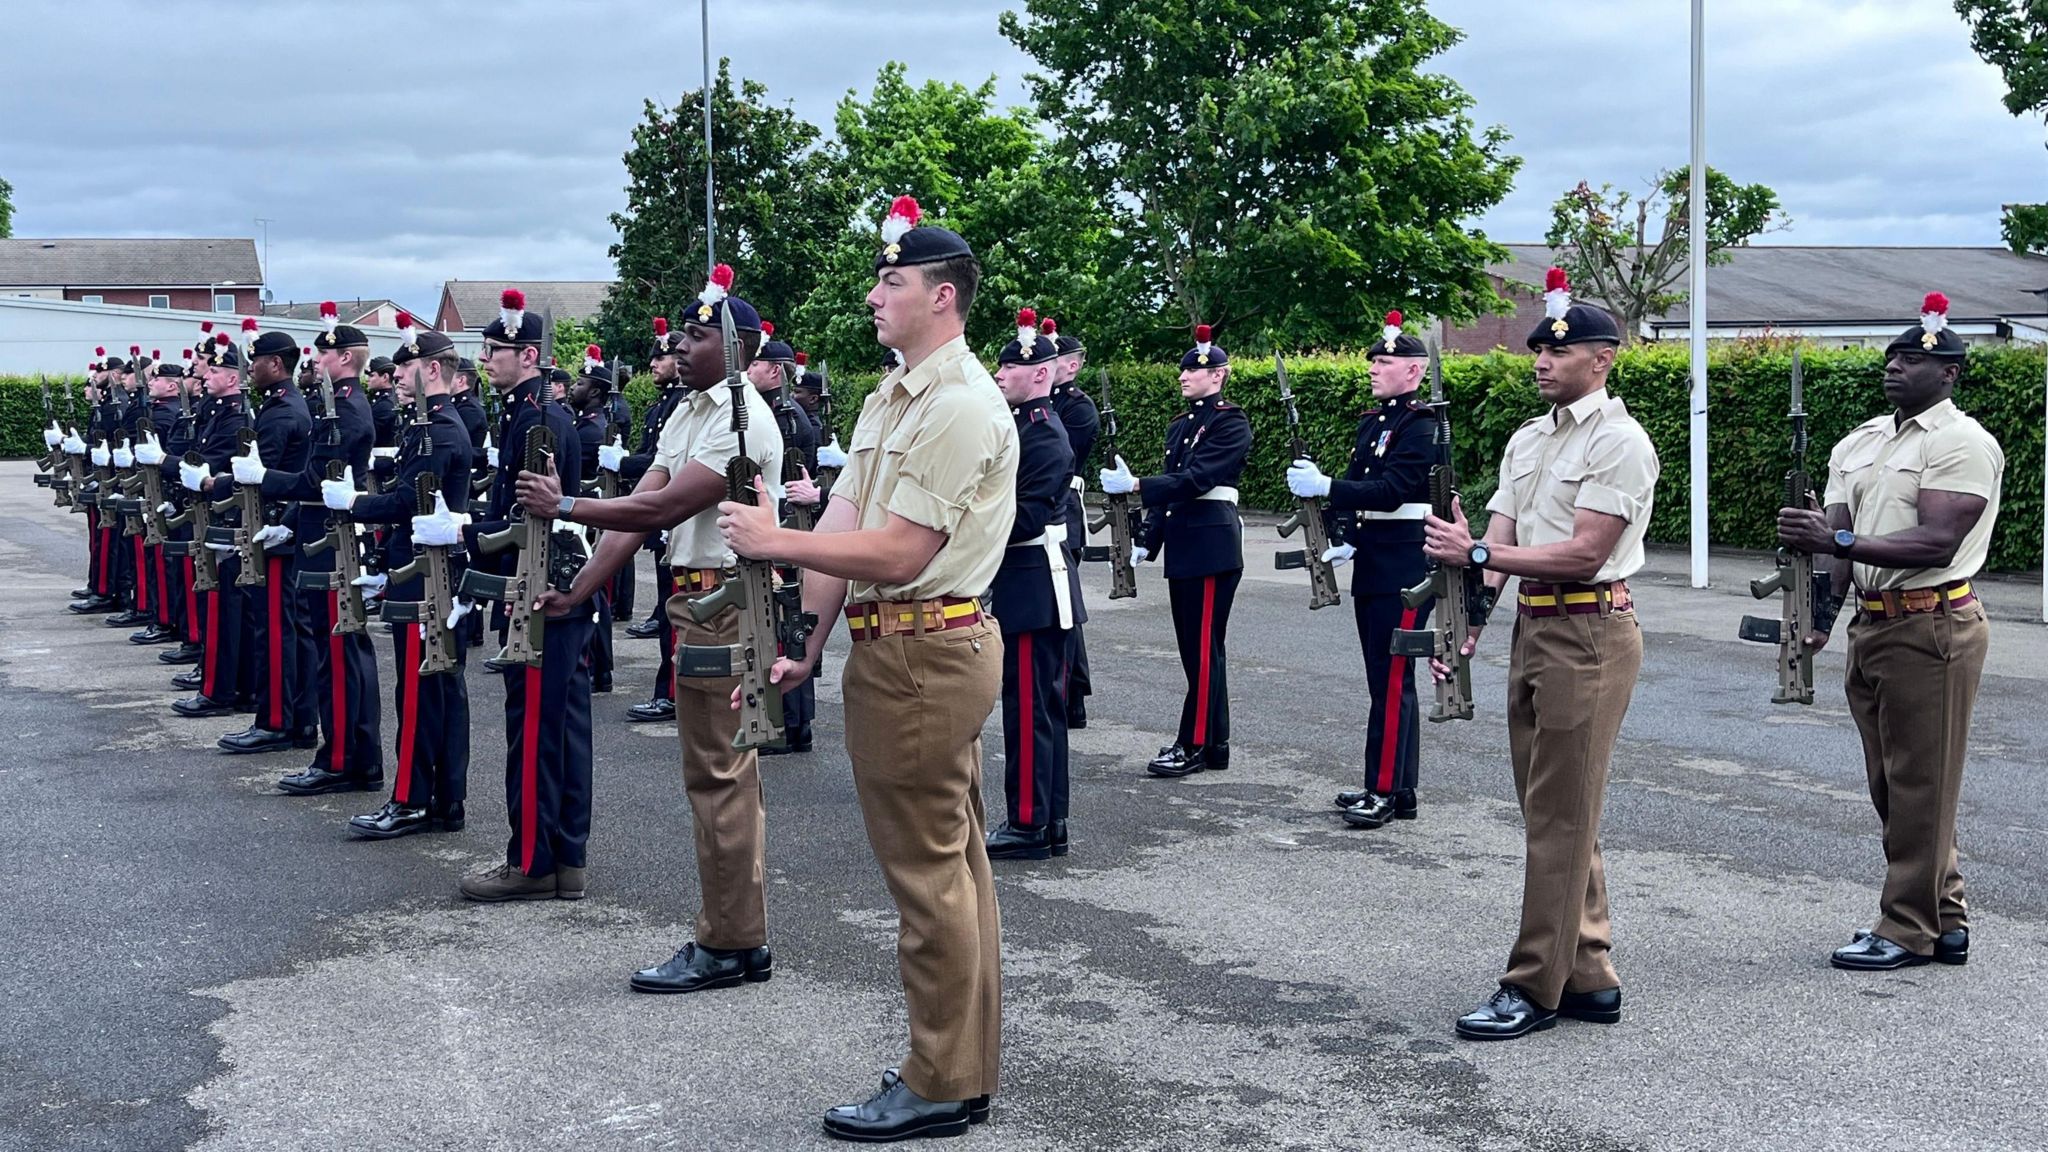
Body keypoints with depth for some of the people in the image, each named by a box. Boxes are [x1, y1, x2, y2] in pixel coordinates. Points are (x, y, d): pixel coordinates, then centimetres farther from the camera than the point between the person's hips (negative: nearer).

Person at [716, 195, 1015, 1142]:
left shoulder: (960, 406, -17)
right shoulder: (891, 399, 15)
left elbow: (899, 553, -20)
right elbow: (842, 523, 9)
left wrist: (773, 540, -13)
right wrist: (805, 642, 2)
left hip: (921, 655, -10)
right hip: (924, 650, 10)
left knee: (927, 869, -3)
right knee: (953, 863, 16)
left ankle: (938, 1089, 7)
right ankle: (967, 1064, 27)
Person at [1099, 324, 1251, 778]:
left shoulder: (1231, 422, -9)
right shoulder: (1179, 426, 17)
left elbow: (1197, 478, -20)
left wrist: (1134, 485, -27)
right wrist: (1147, 540, 12)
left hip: (1212, 543, -9)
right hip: (1182, 544, 9)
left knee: (1203, 647, -6)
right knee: (1195, 646, 11)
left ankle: (1194, 746, -2)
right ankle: (1214, 743, 17)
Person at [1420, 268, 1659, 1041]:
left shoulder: (1618, 442, -11)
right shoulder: (1528, 441, 15)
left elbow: (1584, 553, -18)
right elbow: (1495, 545, 9)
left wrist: (1476, 552, -20)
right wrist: (1464, 625, -4)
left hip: (1589, 630, -9)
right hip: (1532, 627, 9)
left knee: (1561, 818, -4)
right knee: (1551, 813, 13)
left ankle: (1534, 989, 2)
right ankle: (1589, 977, 23)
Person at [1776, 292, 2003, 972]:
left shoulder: (1963, 443, -10)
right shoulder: (1861, 442, 15)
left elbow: (1937, 542, -21)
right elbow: (1837, 536, 9)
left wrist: (1838, 540, -28)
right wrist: (1822, 611, -8)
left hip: (1933, 627, -8)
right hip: (1872, 627, 9)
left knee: (1920, 785, -1)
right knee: (1893, 785, 14)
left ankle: (1908, 929, 7)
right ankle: (1945, 921, 25)